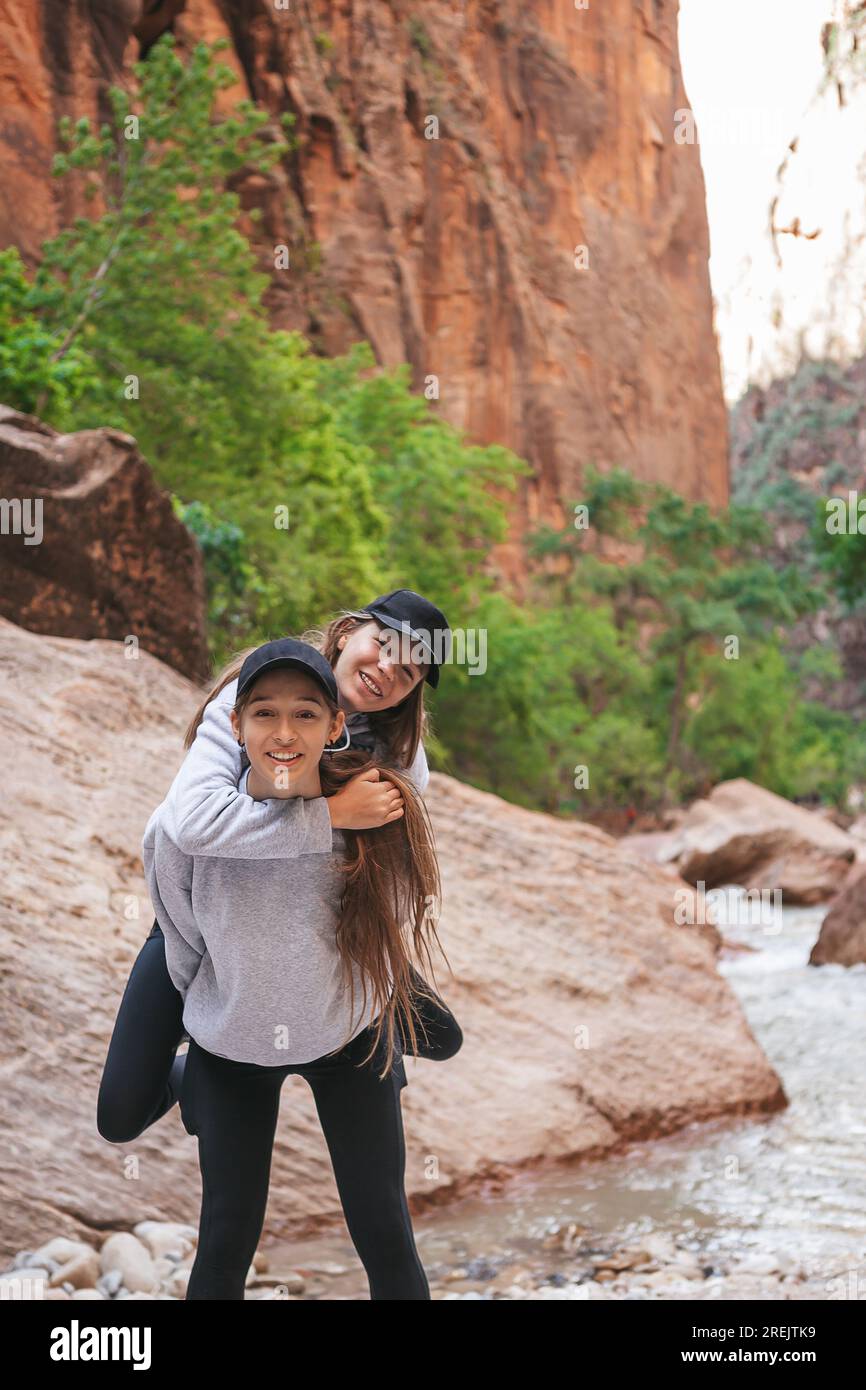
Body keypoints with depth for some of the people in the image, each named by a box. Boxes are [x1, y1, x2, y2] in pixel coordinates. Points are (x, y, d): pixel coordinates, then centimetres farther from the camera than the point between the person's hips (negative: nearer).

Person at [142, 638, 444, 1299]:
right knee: (226, 1243, 5)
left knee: (386, 1237, 4)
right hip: (230, 1047, 0)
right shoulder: (183, 827, -26)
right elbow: (183, 946, -3)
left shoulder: (376, 814, -24)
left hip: (351, 1039, 0)